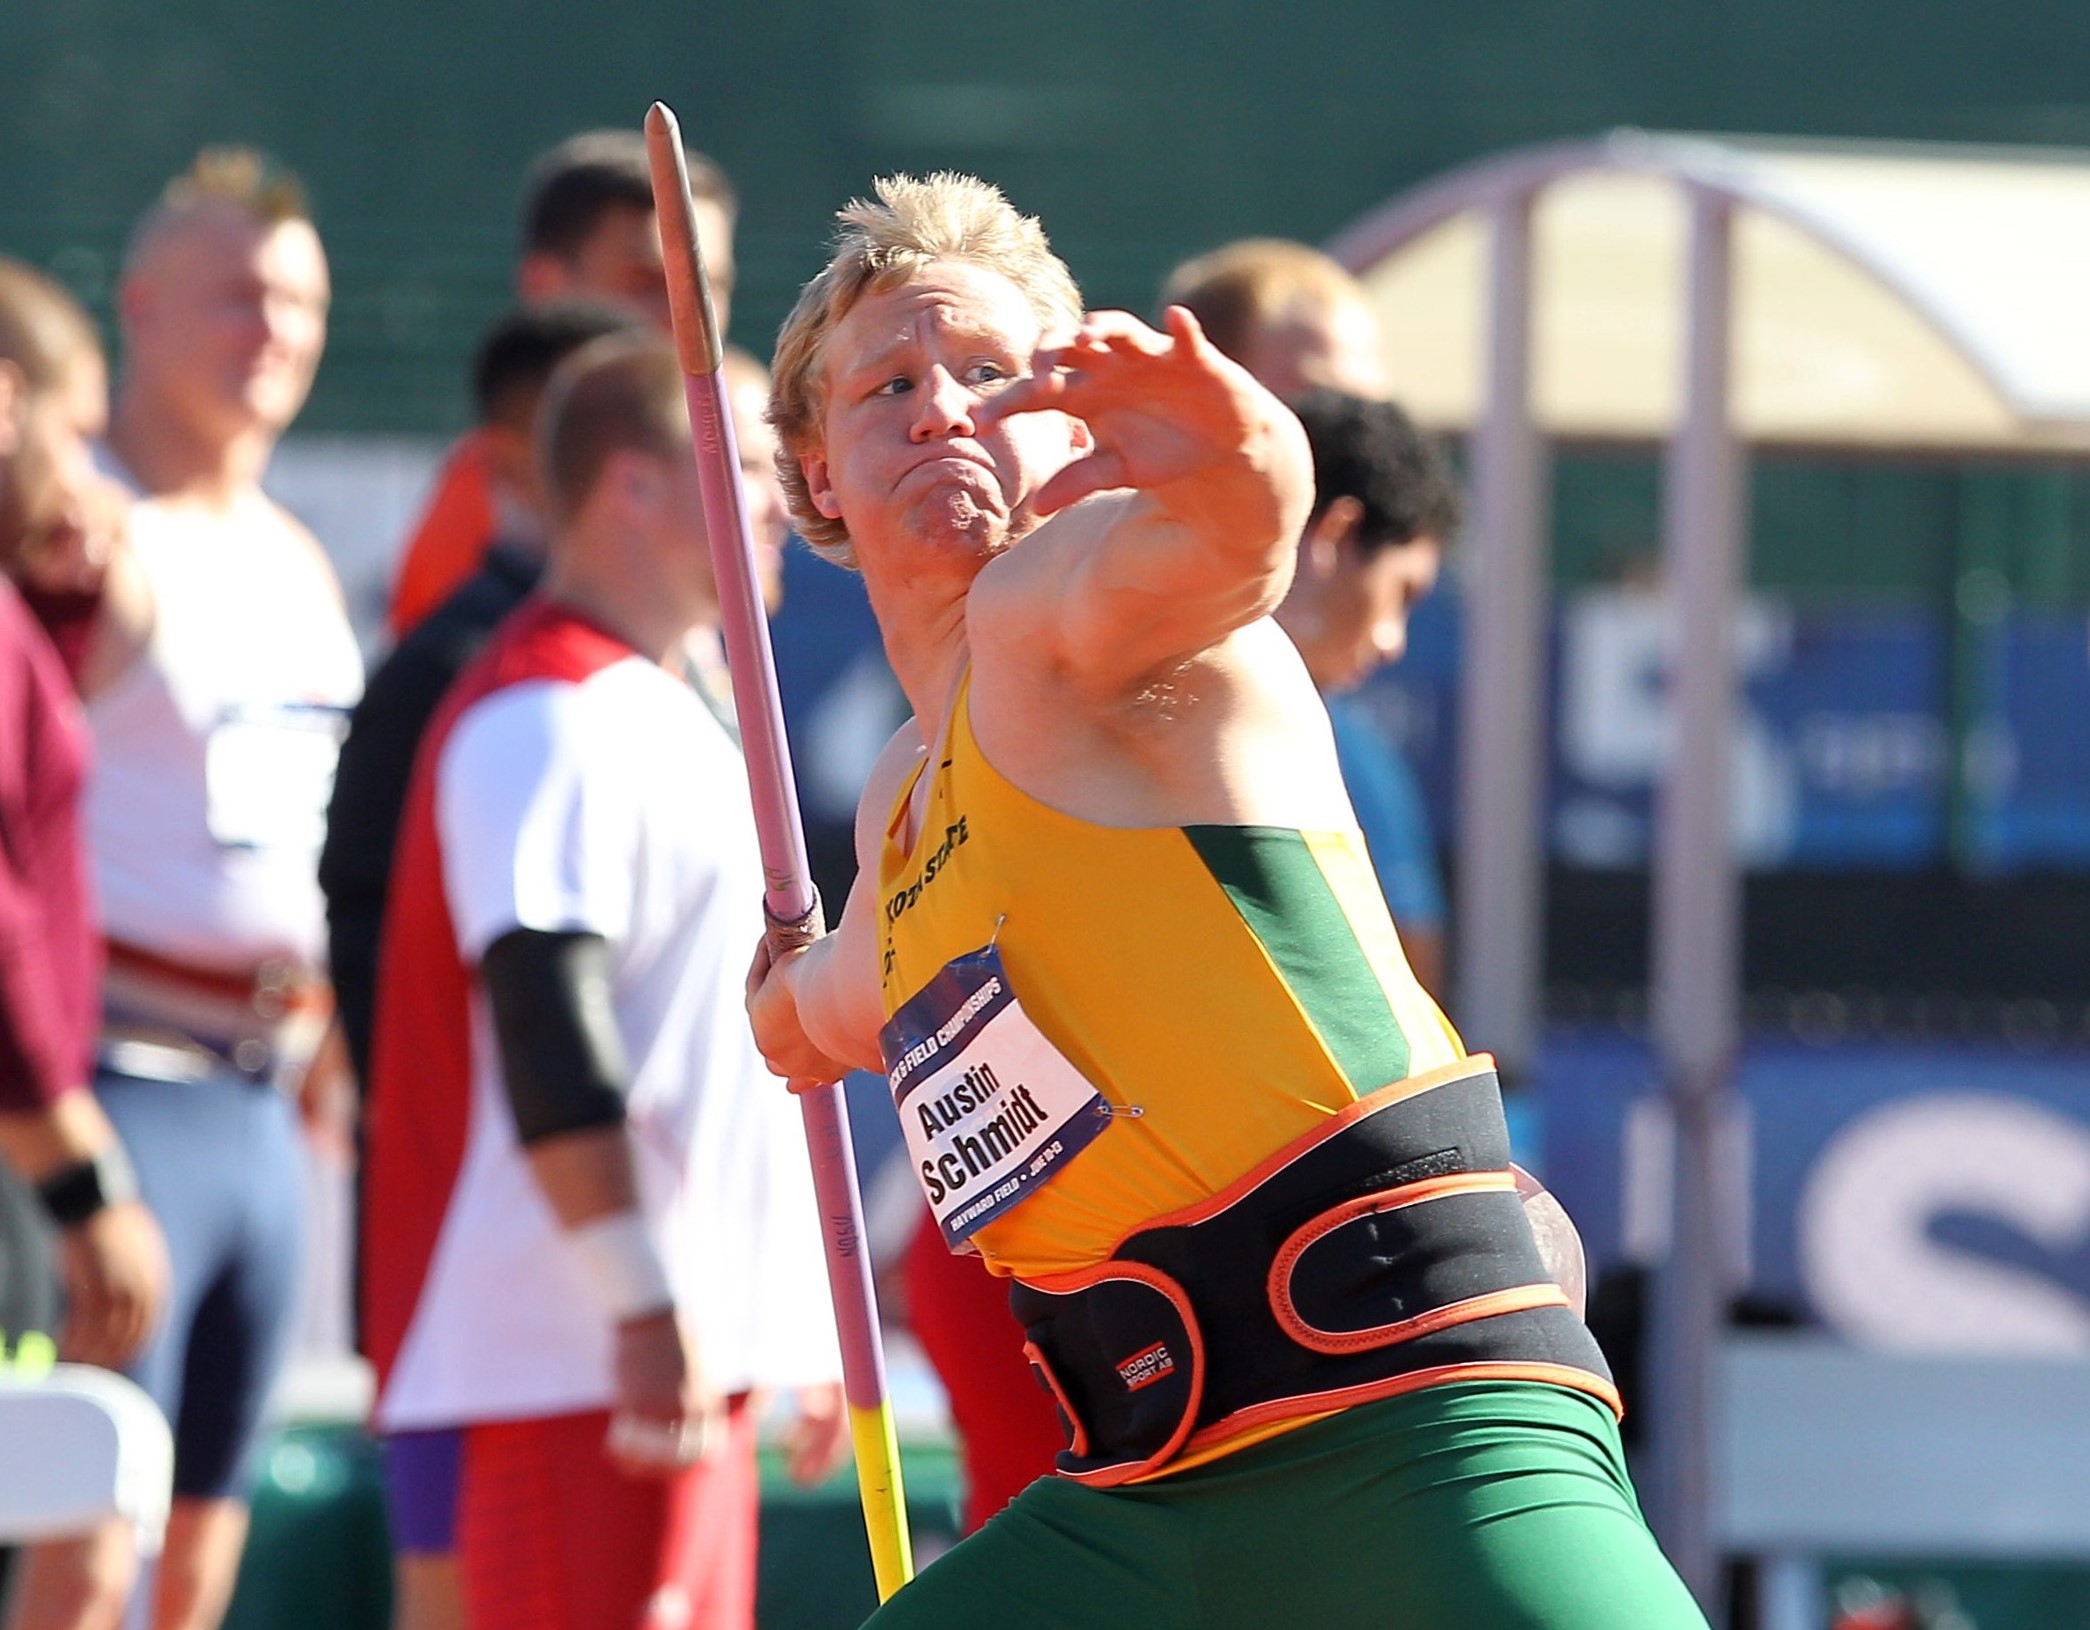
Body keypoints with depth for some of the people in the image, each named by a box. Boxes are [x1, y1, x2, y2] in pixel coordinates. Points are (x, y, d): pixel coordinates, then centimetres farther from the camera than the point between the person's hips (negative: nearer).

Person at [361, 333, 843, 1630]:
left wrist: (807, 1319, 28)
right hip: (591, 1361, -10)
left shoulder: (668, 718, 22)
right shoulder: (553, 718, -12)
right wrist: (643, 1304, -27)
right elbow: (544, 1024, -22)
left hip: (696, 1351, 10)